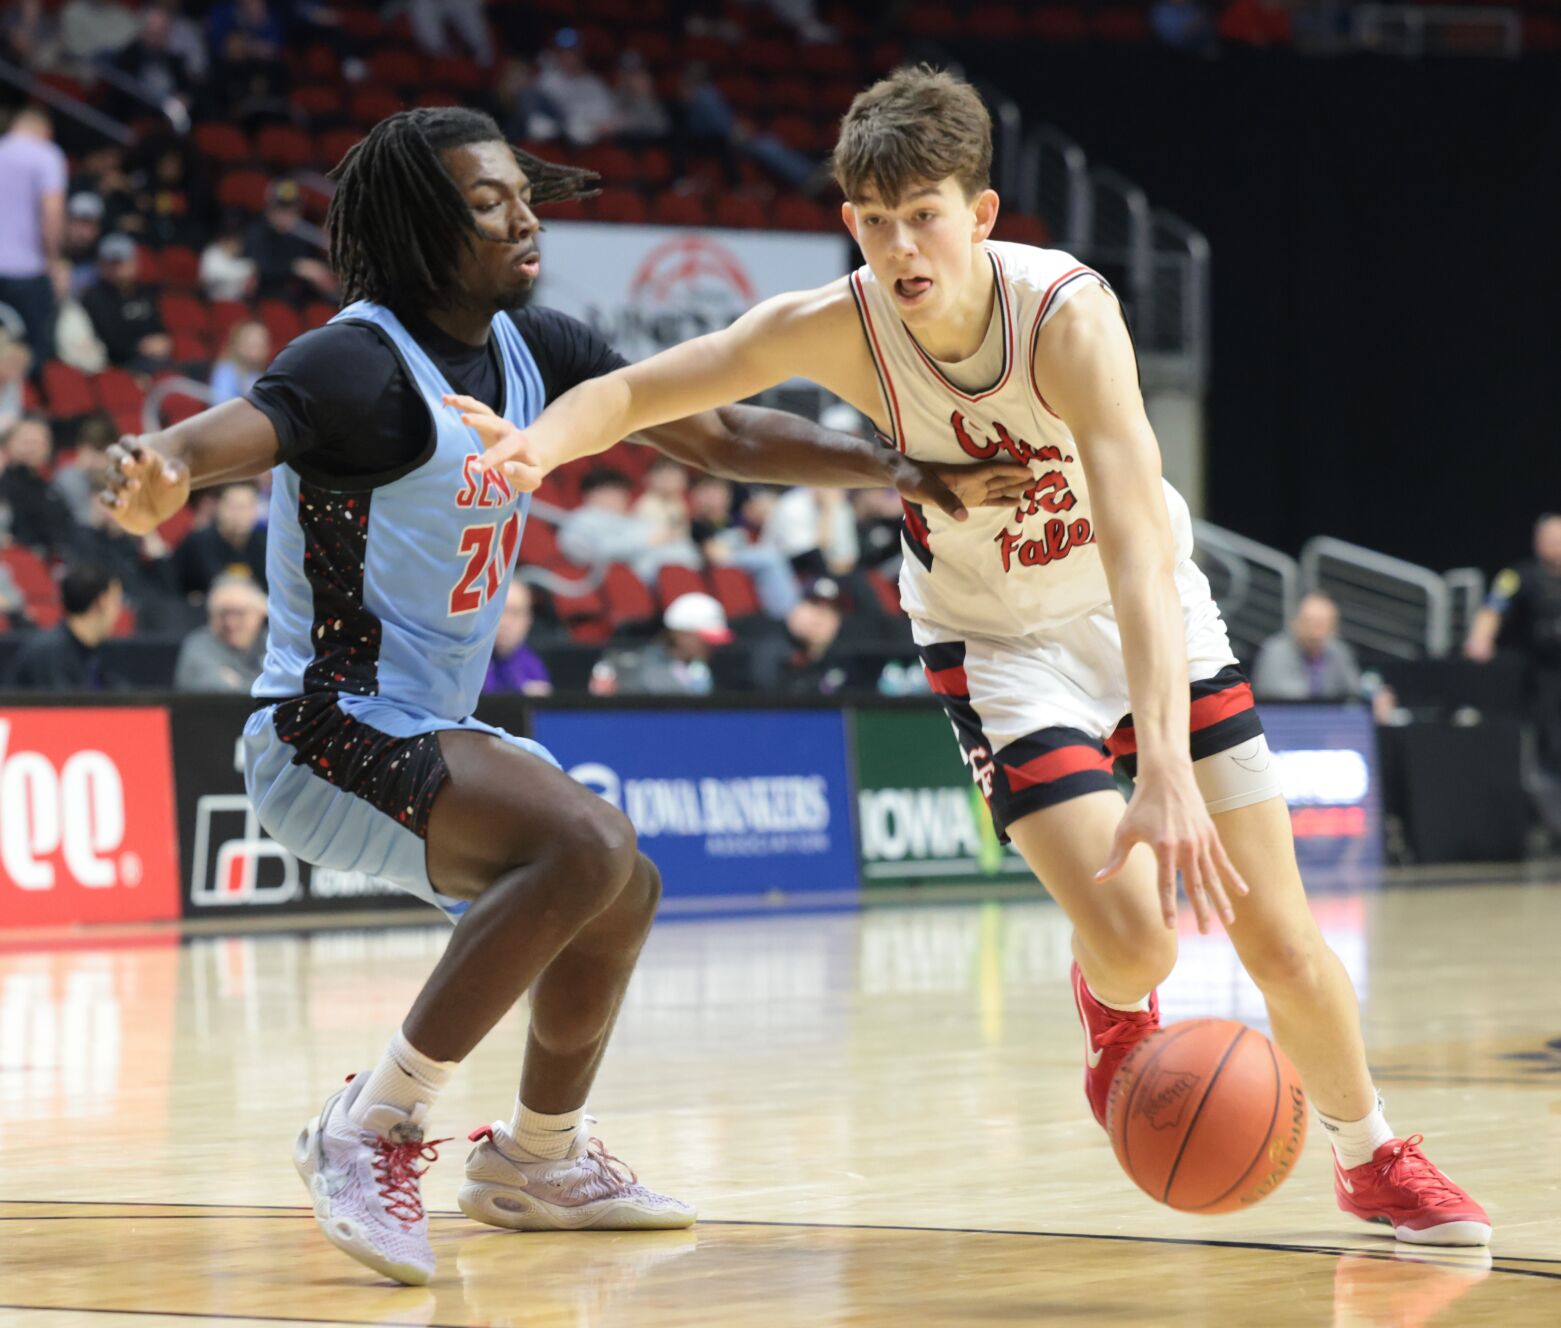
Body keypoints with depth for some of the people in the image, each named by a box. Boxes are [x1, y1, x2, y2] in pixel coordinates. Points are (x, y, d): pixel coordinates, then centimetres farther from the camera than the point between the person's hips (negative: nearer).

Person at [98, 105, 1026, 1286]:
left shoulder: (532, 351, 5)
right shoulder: (362, 363, -20)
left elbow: (721, 435, 11)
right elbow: (248, 424, -40)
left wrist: (898, 470, 3)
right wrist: (166, 468, -64)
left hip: (431, 731, 10)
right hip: (332, 735, -10)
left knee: (622, 892, 23)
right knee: (586, 846, -29)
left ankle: (537, 1162, 43)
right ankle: (371, 1130, -20)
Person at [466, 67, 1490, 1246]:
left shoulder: (1069, 313, -32)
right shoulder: (838, 329, -22)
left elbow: (1138, 553, -40)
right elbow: (635, 392, -13)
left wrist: (1167, 773, -51)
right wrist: (543, 441, -38)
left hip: (1149, 619, 0)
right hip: (1000, 644, 1)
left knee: (1282, 943, 0)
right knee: (1135, 942, -19)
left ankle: (1371, 1157, 28)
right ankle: (1114, 998, 20)